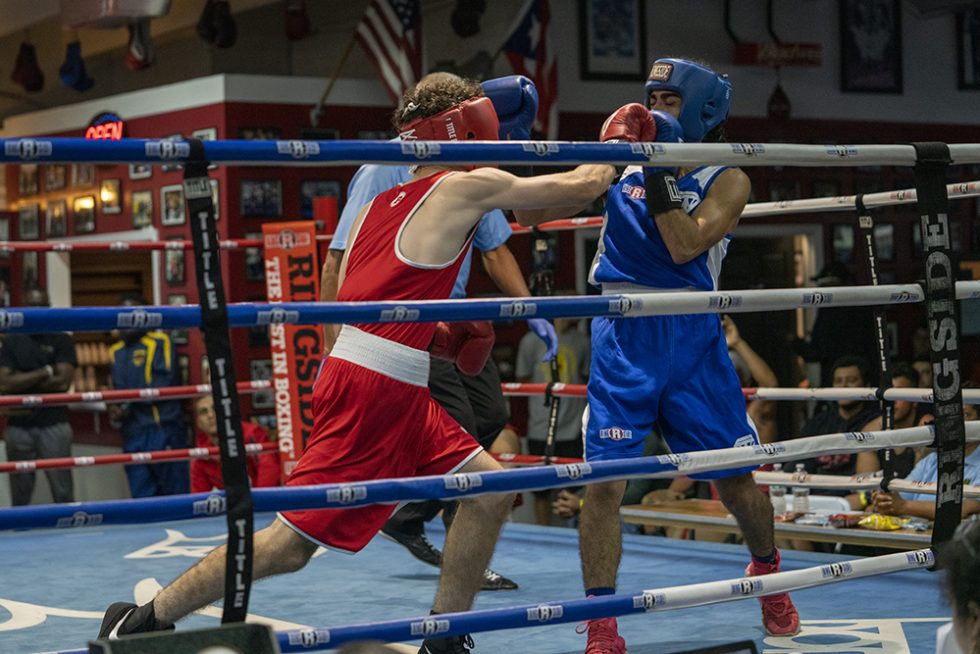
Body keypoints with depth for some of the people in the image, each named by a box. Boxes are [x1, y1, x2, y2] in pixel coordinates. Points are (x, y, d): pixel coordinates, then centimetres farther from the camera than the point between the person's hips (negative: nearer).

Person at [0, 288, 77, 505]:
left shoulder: (61, 340, 4)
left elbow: (62, 382, -8)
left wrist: (21, 381, -3)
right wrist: (44, 372, -7)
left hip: (54, 425, -2)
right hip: (18, 426, 2)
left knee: (63, 493, -2)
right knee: (20, 496, 6)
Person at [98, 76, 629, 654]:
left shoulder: (380, 204, 17)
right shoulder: (467, 187, -5)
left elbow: (355, 299, 20)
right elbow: (584, 186, 2)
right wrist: (614, 143, 21)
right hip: (373, 389, -10)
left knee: (491, 490, 10)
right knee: (292, 542, -6)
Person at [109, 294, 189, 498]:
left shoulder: (160, 342, 0)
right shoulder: (116, 351, 17)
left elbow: (164, 383, -10)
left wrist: (129, 403, -10)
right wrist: (115, 409, 1)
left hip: (163, 429, -5)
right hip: (132, 435, 6)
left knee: (174, 492, -4)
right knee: (141, 496, 4)